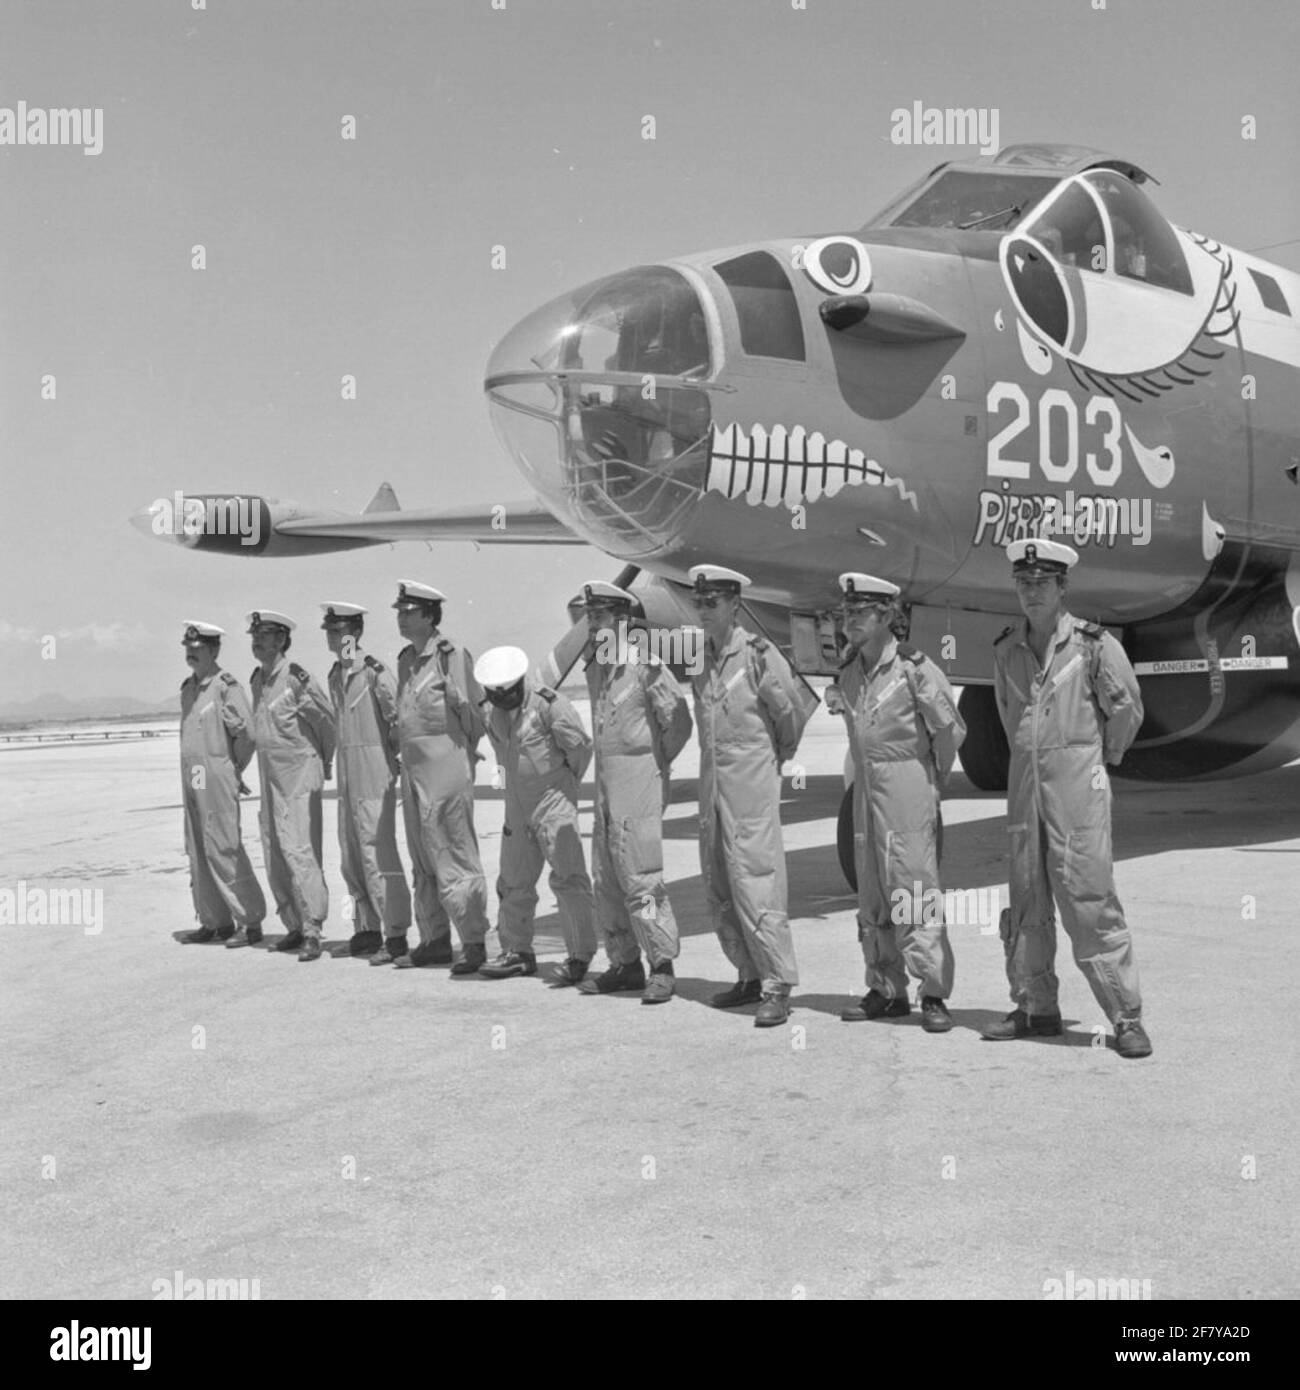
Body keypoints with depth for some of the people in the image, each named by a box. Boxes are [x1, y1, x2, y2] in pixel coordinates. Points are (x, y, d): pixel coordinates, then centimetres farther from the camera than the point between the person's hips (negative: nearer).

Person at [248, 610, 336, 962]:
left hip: (299, 774, -8)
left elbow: (327, 721, -7)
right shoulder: (257, 680, 10)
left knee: (298, 850, -14)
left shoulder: (297, 678, -13)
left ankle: (313, 931, -10)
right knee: (274, 854, 9)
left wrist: (325, 764, 4)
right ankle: (295, 926, 19)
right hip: (268, 774, 8)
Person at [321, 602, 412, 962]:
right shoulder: (335, 676, 12)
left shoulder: (375, 673, -13)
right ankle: (367, 928, 23)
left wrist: (391, 752, -5)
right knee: (351, 857, 12)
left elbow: (399, 719, -12)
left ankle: (395, 935, -3)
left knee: (377, 853, -9)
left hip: (374, 770, -9)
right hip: (346, 770, 9)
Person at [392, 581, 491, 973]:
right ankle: (434, 940, 21)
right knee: (422, 860, 12)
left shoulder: (451, 656, -11)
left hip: (446, 766, -8)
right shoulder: (405, 659, 13)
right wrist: (401, 747, 13)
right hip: (412, 768, 8)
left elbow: (473, 711, -10)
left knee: (454, 856, -6)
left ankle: (474, 943, 0)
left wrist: (463, 751, -2)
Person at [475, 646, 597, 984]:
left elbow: (580, 745, -13)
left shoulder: (548, 703, -16)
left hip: (555, 802, -7)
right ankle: (517, 952, 24)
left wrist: (568, 781, 2)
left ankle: (580, 955, -4)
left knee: (568, 878, -11)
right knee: (513, 881, 12)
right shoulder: (494, 715, 6)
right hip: (517, 805, 7)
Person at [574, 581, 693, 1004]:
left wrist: (658, 763, -3)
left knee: (640, 876, -10)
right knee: (606, 878, 10)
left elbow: (678, 721, -13)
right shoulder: (595, 667, 11)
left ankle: (661, 966, -1)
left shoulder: (645, 663, -13)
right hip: (605, 779, 8)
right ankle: (625, 964, 20)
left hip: (639, 779, -8)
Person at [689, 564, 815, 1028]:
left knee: (754, 882, -10)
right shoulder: (702, 659, 10)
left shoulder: (757, 653, -10)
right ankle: (750, 976, 21)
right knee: (718, 889, 10)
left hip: (751, 778, -7)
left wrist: (781, 755, 10)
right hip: (711, 780, 7)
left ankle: (777, 988, -4)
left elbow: (796, 710, -2)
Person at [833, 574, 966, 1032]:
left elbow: (950, 728, -5)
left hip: (908, 785, -7)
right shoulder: (848, 672, 8)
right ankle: (886, 990, 17)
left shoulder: (914, 668, -13)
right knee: (871, 896, 9)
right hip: (865, 787, 7)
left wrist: (933, 779, 4)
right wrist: (867, 775, 16)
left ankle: (934, 994, -3)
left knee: (914, 889, -9)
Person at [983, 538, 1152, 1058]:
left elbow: (1127, 709, 3)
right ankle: (1035, 1008, 20)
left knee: (1089, 899, -9)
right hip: (1024, 781, 5)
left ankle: (1126, 1017, -1)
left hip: (1078, 779, -5)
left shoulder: (1094, 644, -7)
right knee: (1026, 902, 9)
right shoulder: (1006, 649, 7)